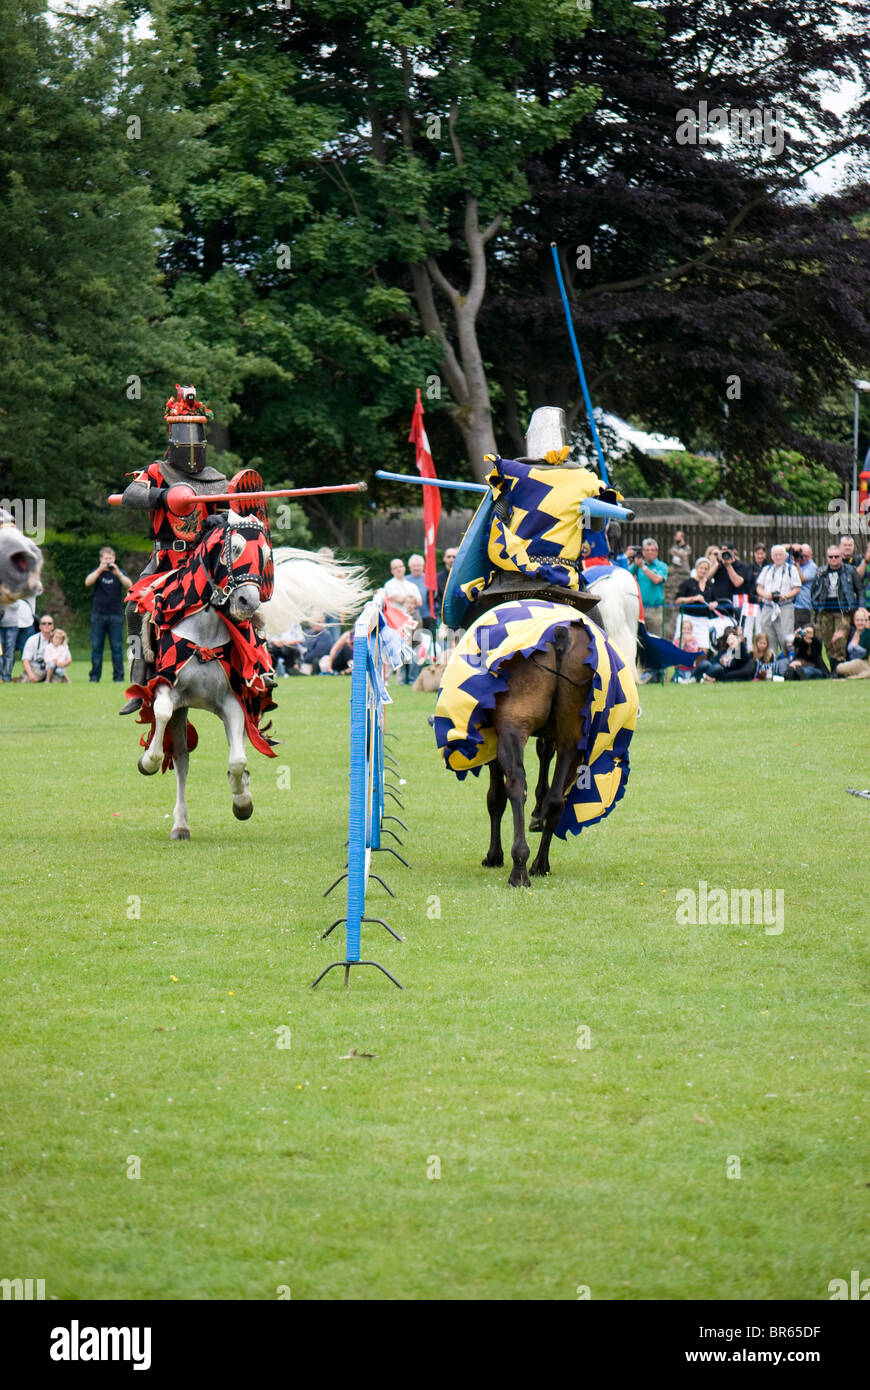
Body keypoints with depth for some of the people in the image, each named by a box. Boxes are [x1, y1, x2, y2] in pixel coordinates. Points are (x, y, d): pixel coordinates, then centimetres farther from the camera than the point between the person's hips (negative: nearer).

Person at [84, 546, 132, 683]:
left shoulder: (119, 573, 8)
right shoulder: (97, 572, 9)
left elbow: (129, 585, -9)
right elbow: (88, 582, -10)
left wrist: (118, 573, -25)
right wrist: (100, 569, -22)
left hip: (115, 615, -1)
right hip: (98, 614, 1)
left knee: (117, 647, -2)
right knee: (96, 647, 1)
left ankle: (118, 676, 1)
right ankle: (94, 676, 4)